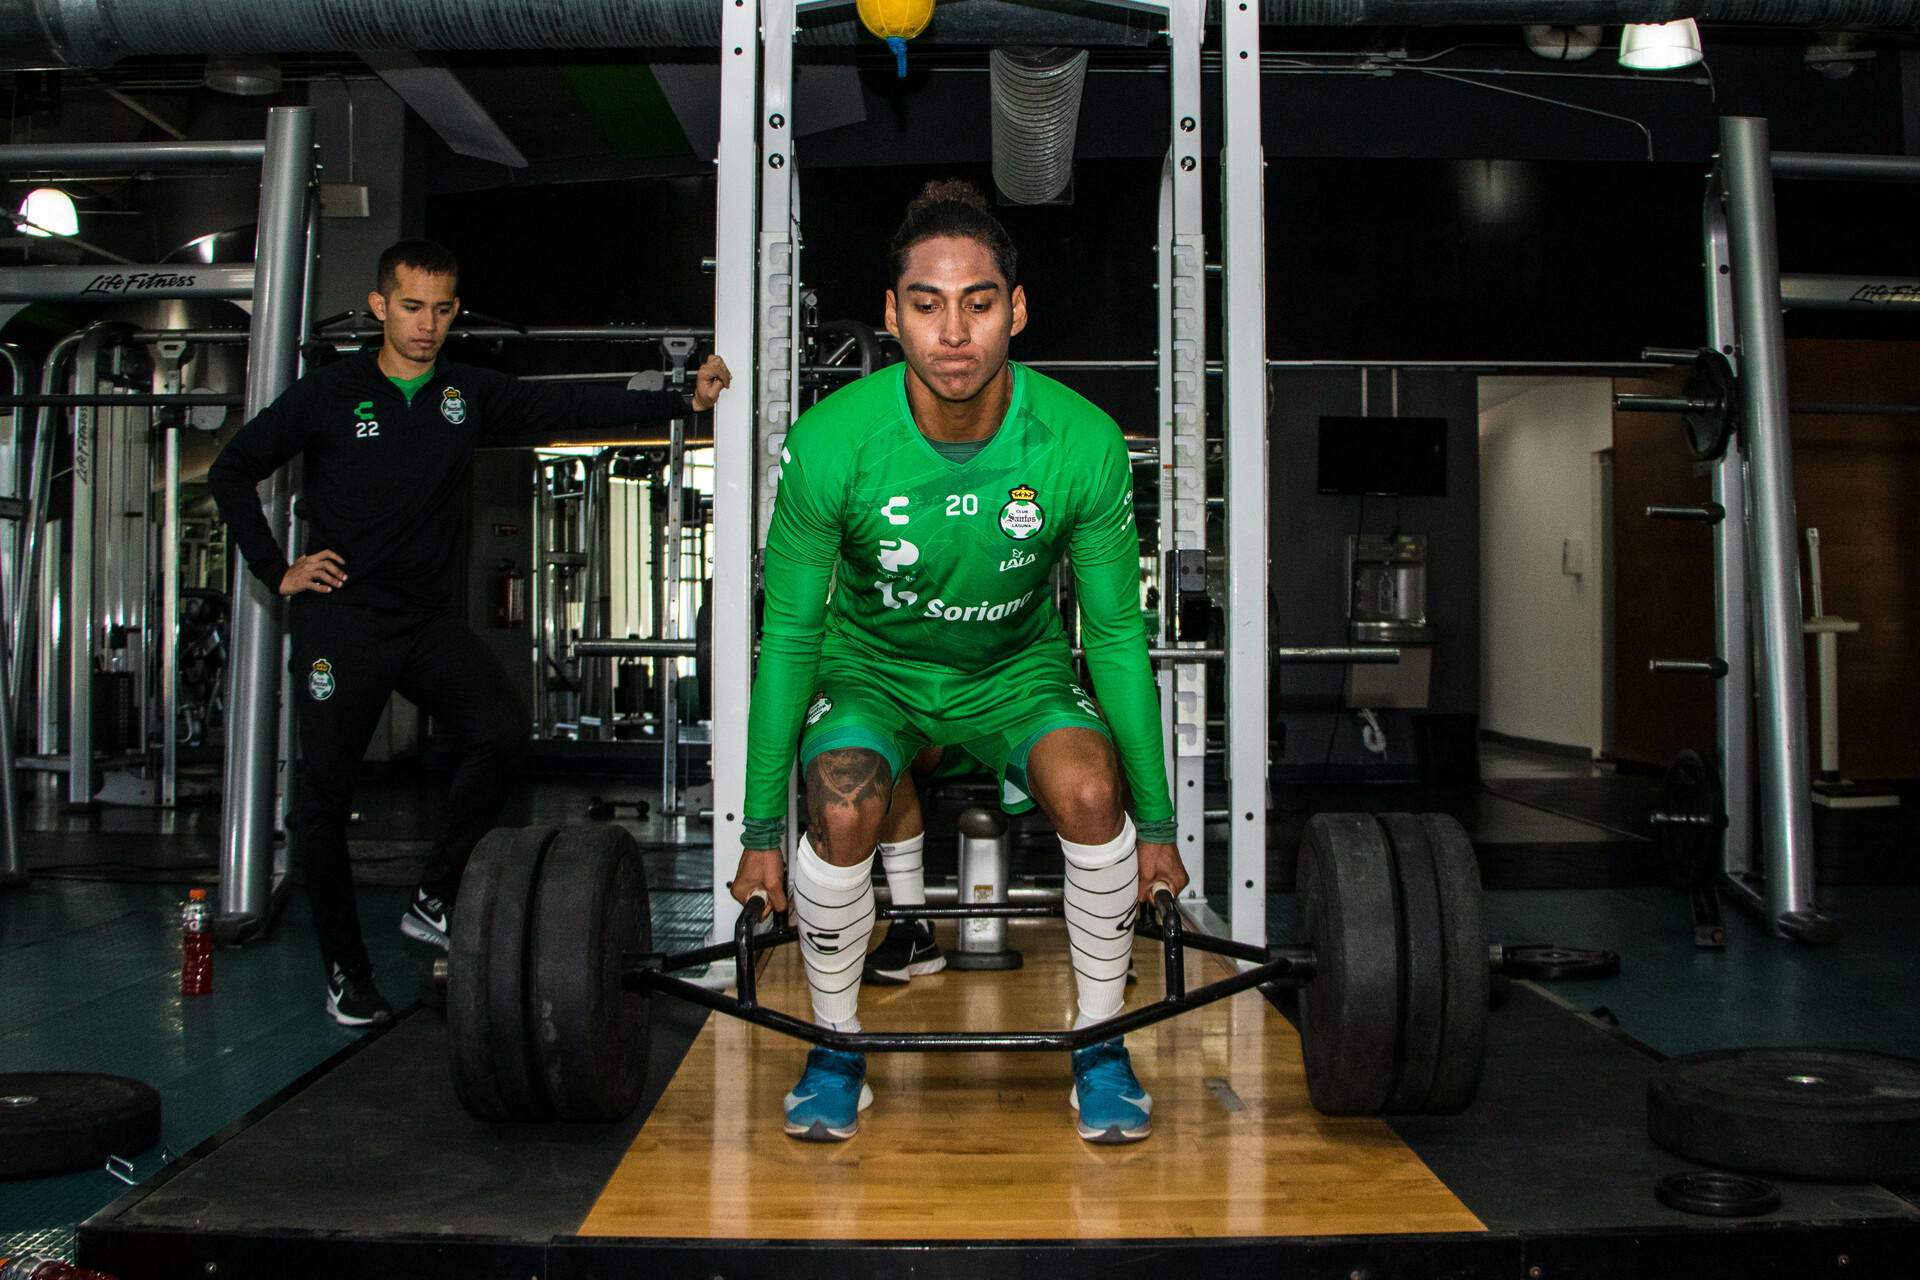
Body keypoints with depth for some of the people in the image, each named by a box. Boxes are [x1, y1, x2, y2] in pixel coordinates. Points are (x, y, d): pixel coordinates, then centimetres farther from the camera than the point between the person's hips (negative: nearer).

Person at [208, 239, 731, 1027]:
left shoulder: (471, 395, 7)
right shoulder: (331, 393, -1)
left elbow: (571, 410, -1)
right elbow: (231, 471, 6)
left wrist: (684, 401, -11)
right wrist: (276, 571, -1)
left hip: (433, 621, 3)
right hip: (341, 620, -2)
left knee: (503, 730, -20)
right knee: (325, 794, 0)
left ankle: (434, 901, -5)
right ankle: (345, 971, 14)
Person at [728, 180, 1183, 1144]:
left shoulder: (1083, 442, -23)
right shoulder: (830, 442, -26)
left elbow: (1117, 632, -12)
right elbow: (789, 635, -14)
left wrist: (1156, 823, -7)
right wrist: (760, 830, -11)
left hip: (1019, 668, 1)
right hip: (873, 665, 0)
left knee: (1092, 793, -29)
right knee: (840, 813, -30)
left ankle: (1099, 1047, -5)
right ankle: (837, 1050, -4)